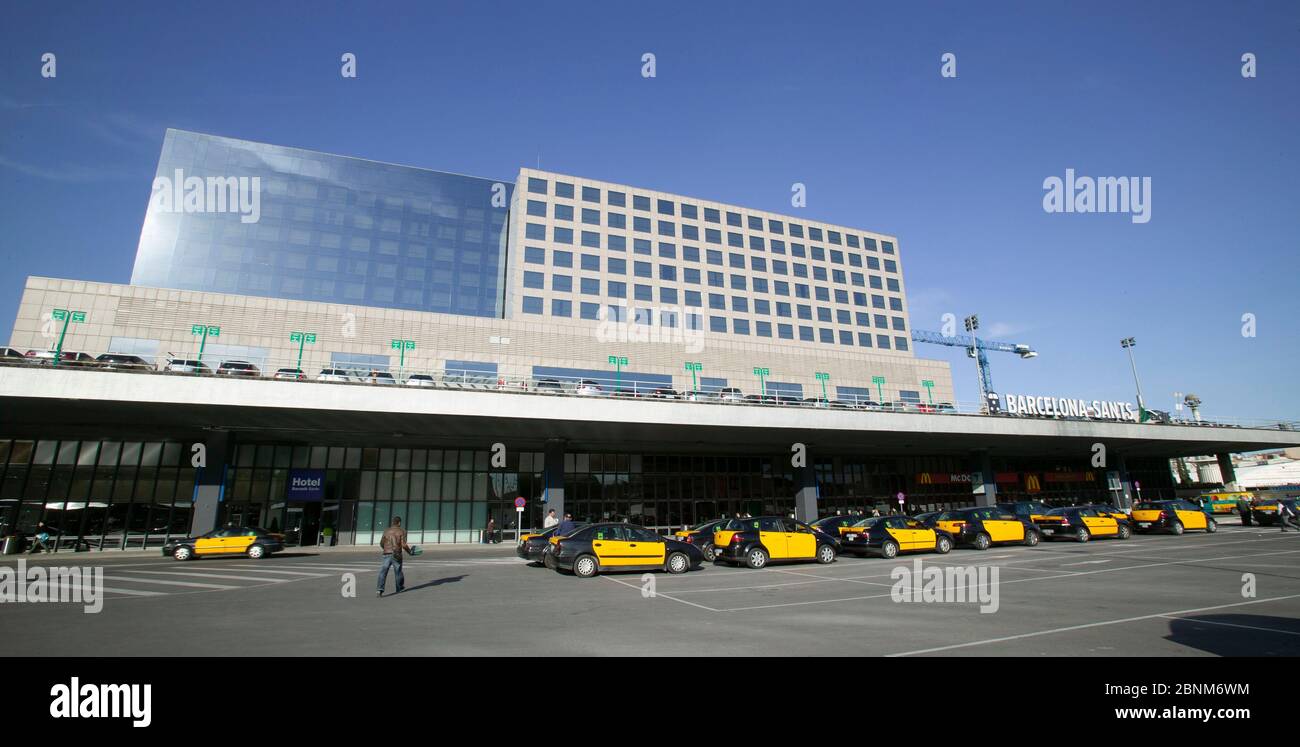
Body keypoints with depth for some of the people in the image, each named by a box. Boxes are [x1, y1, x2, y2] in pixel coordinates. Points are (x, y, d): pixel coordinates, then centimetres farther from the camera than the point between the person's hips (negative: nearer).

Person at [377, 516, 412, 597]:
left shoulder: (386, 531, 9)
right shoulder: (402, 531, -3)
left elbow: (381, 543, 17)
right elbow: (404, 545, -9)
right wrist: (409, 551, 8)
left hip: (386, 554, 2)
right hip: (396, 555, -2)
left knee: (383, 572, -3)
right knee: (398, 572, 16)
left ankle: (380, 589, -22)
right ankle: (400, 588, 33)